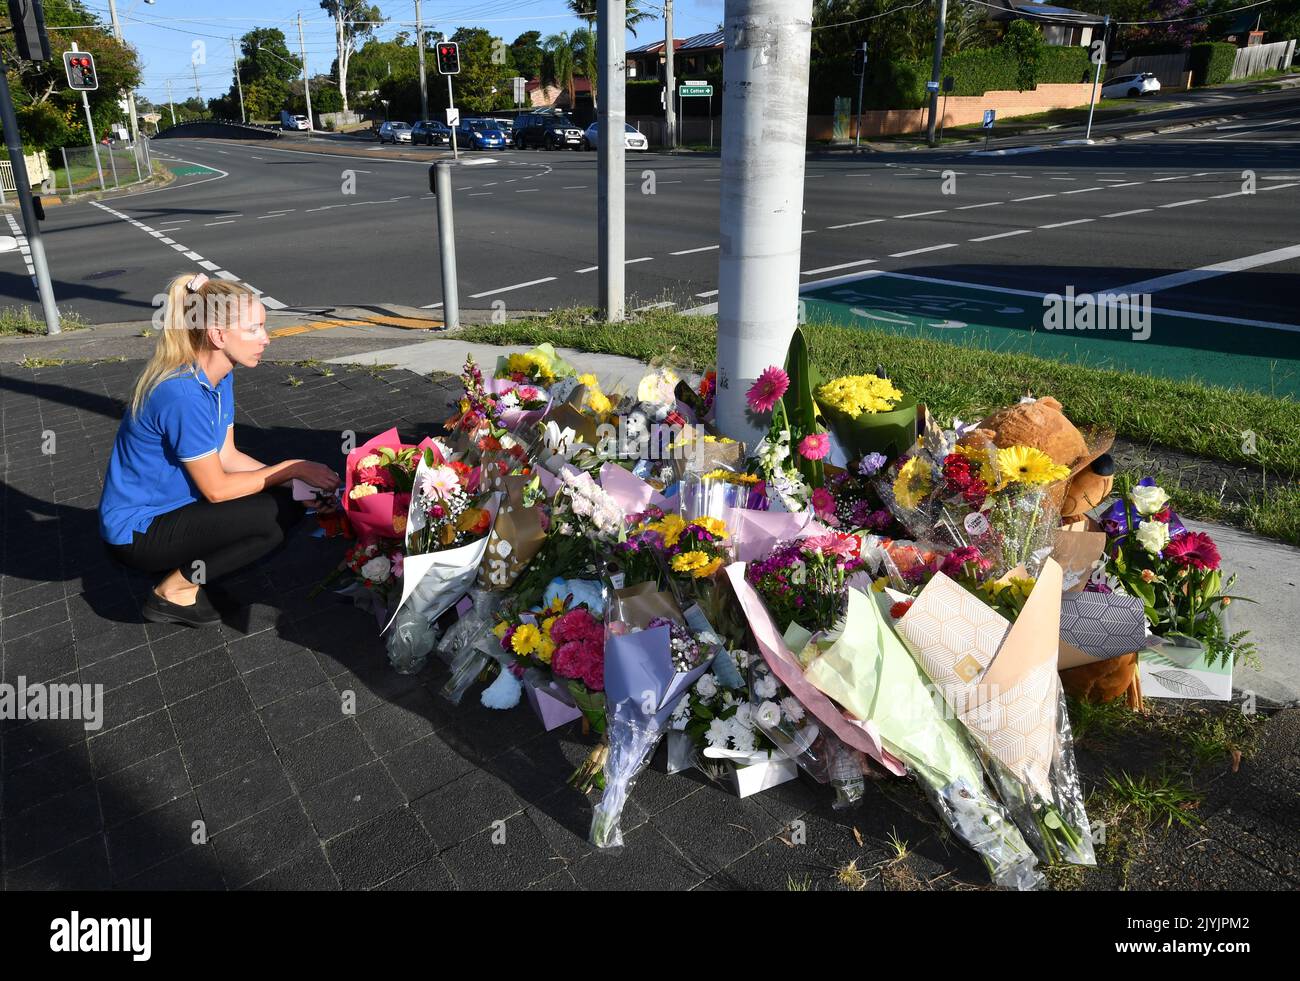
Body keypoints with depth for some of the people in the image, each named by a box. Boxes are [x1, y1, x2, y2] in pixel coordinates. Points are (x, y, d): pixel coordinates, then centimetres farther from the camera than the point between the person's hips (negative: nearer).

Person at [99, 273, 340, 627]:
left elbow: (226, 457, 3)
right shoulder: (184, 394, -29)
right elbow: (216, 489, -22)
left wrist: (292, 477, -6)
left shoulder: (219, 377, -2)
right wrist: (293, 468, -16)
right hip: (137, 531, -9)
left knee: (288, 503, -2)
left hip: (172, 505, 9)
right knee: (273, 517, -21)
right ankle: (175, 592, -4)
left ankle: (190, 571, 7)